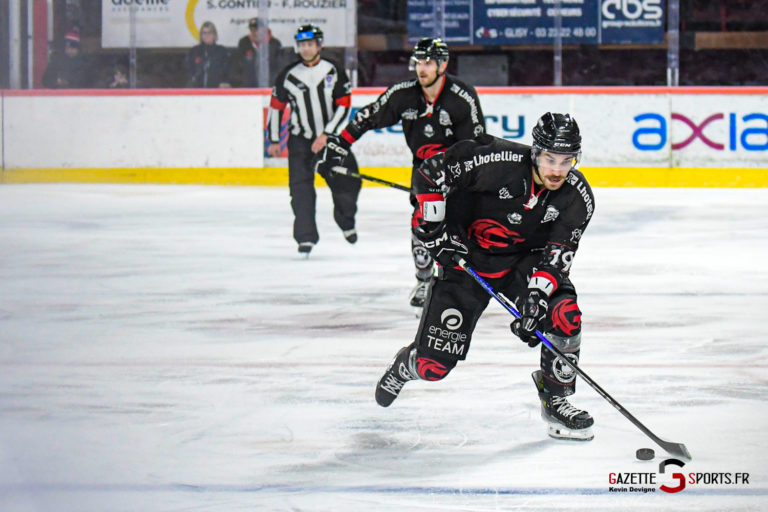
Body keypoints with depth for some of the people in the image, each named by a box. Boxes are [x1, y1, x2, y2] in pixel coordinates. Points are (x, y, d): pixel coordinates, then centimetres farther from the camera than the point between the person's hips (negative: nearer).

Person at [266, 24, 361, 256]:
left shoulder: (334, 71, -5)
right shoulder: (288, 75, -3)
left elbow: (344, 106, -8)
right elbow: (276, 107, 7)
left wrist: (326, 136, -16)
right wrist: (274, 141, 7)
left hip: (331, 138, 0)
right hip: (300, 140, 0)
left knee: (346, 183, 3)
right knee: (301, 188, -12)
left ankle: (346, 221, 32)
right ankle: (306, 237, -8)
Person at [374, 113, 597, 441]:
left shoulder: (578, 197, -16)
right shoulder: (497, 161, -28)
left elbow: (557, 253, -17)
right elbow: (430, 174, -19)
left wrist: (537, 295, -33)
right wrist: (435, 231, -18)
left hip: (524, 260, 3)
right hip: (467, 257, -3)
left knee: (563, 313, -25)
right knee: (434, 365, -6)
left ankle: (556, 398, -1)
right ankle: (405, 365, 34)